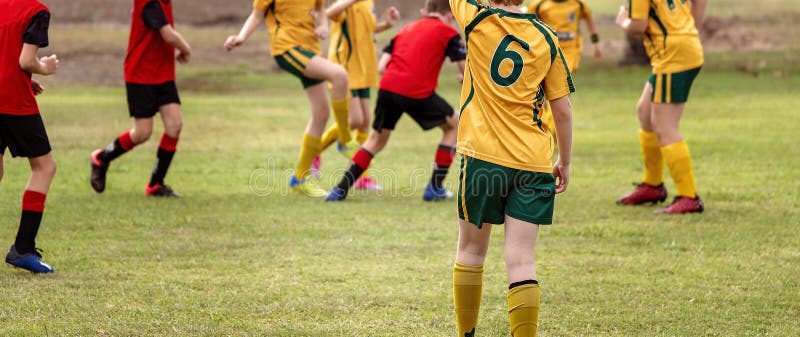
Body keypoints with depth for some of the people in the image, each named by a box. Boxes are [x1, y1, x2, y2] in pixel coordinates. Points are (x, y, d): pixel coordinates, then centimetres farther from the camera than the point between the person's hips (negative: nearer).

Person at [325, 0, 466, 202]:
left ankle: (341, 189, 13)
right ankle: (435, 188, 16)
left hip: (388, 86, 5)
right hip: (418, 92, -5)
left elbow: (381, 67, 17)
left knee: (378, 138, 24)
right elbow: (466, 70, 7)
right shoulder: (447, 32, 11)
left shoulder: (407, 29, 25)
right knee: (454, 125, 19)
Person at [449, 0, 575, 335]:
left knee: (471, 252, 16)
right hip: (533, 164, 1)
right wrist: (564, 163, 16)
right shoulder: (546, 38, 0)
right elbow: (563, 109, 4)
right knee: (521, 262, -2)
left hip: (483, 157, -1)